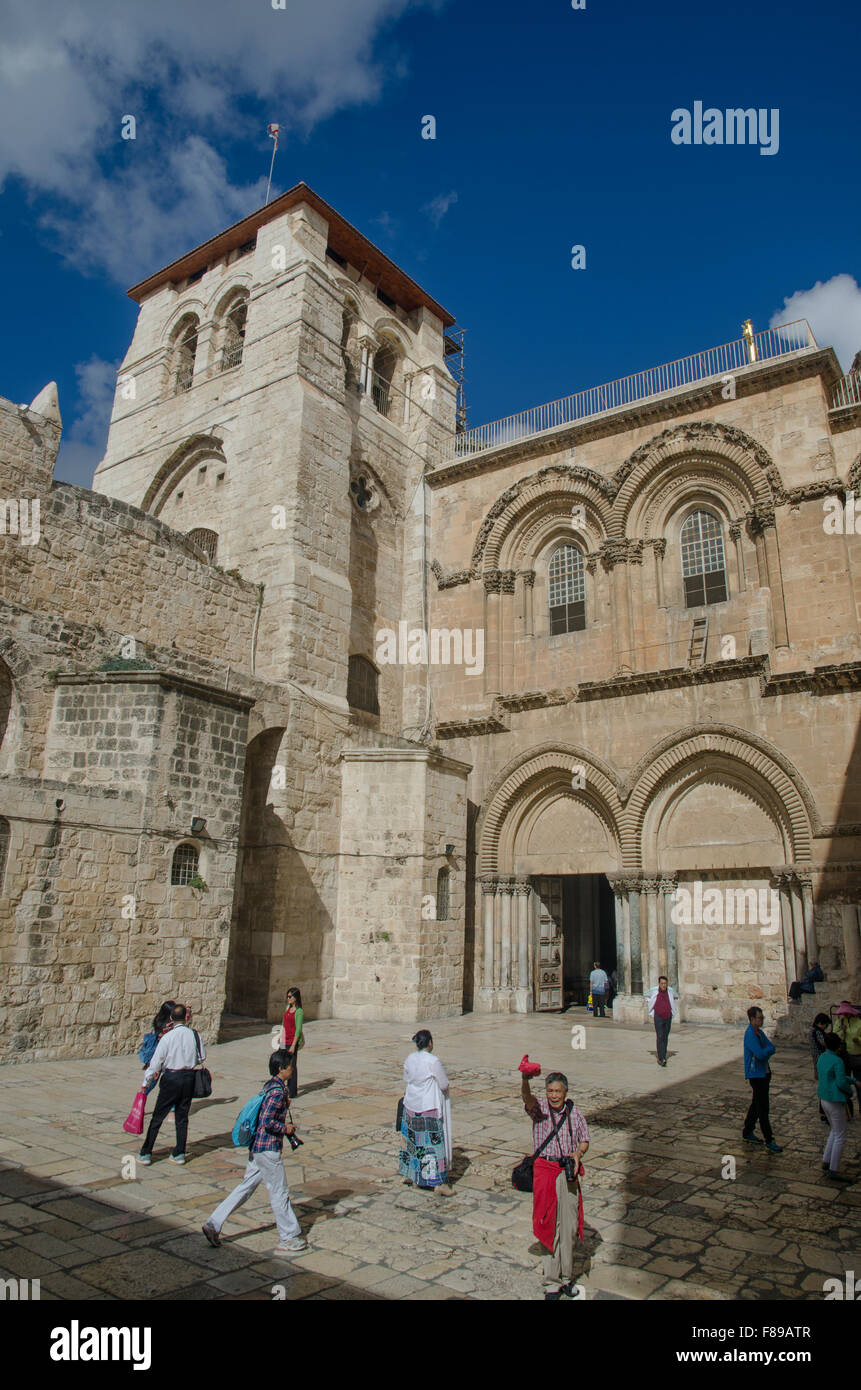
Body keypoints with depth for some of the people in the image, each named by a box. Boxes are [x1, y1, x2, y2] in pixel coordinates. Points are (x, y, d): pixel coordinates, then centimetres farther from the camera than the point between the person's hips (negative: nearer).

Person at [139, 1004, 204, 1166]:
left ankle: (145, 1153, 14)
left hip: (171, 1078, -3)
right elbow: (202, 1056, 8)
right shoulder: (194, 1035, -4)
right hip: (189, 1077, 3)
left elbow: (156, 1061, -9)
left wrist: (146, 1081, 3)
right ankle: (179, 1154, 17)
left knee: (158, 1116, 9)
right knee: (182, 1117, 13)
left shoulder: (167, 1037, -12)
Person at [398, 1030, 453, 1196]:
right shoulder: (433, 1061, -20)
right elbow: (444, 1085, -13)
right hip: (429, 1107, -6)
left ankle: (416, 1178, 27)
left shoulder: (409, 1059, 0)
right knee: (434, 1143, 2)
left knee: (414, 1141, 16)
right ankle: (439, 1183, 5)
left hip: (411, 1106, 6)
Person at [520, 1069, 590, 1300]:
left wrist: (578, 1153, -7)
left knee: (568, 1225, 7)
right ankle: (551, 1283, 7)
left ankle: (565, 1276, 24)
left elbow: (585, 1139, 15)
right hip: (544, 1170, -3)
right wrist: (525, 1079, -52)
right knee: (549, 1225, -1)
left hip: (568, 1171, 3)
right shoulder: (539, 1107, -7)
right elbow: (527, 1098, -30)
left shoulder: (573, 1112, 3)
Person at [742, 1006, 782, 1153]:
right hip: (756, 1074, -9)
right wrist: (769, 1049, -8)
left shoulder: (759, 1032, 11)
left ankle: (748, 1132, 28)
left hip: (764, 1073, 9)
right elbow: (760, 1054, -27)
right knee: (763, 1108, -5)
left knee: (756, 1104, 17)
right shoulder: (750, 1034, -19)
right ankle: (769, 1141, 0)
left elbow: (772, 1049, 7)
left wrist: (765, 1052, -14)